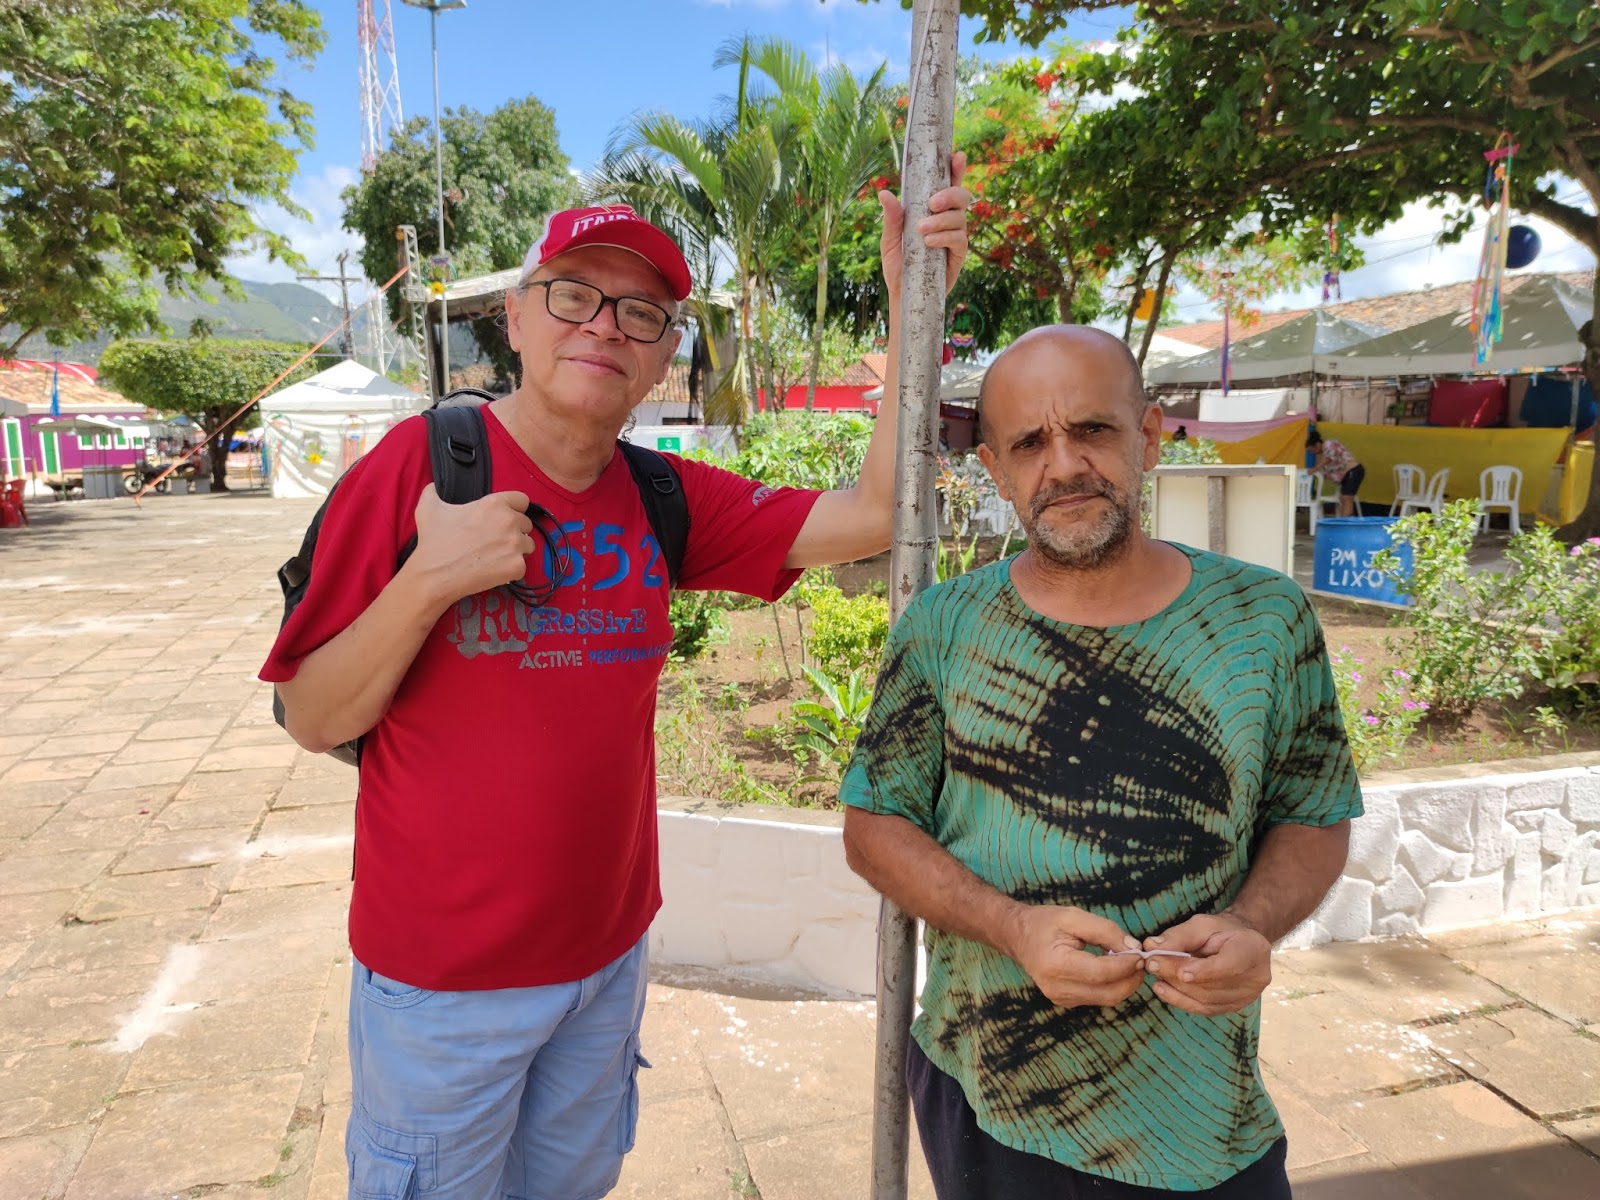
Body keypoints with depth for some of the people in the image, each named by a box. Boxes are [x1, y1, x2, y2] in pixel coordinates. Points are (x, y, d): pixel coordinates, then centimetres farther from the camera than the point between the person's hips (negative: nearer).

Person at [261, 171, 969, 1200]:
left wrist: (913, 301, -18)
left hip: (609, 951, 4)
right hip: (442, 975, -4)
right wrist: (429, 581, -27)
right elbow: (313, 720, -11)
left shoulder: (664, 499, -2)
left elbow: (872, 514, -12)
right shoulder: (420, 462, -14)